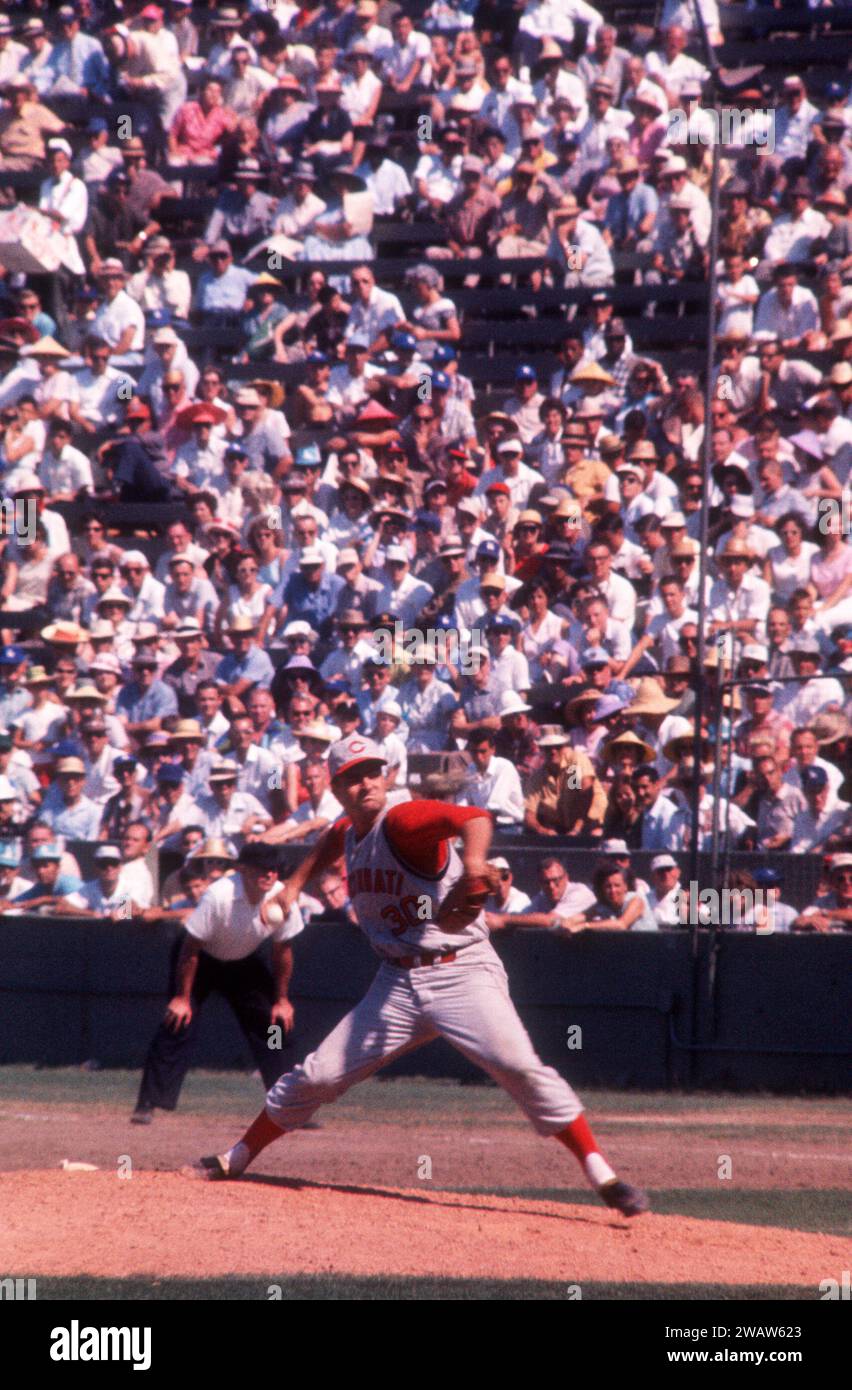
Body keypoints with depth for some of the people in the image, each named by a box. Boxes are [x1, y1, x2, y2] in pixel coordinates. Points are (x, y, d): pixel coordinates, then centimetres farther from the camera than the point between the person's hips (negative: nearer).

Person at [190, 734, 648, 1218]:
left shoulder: (403, 821, -15)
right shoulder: (348, 833, 8)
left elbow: (474, 818, -34)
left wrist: (473, 861, -54)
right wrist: (295, 885, 26)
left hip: (462, 973, -6)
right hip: (398, 983, 6)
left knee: (520, 1066, -24)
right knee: (317, 1076, 5)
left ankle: (603, 1177, -21)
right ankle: (236, 1159, 23)